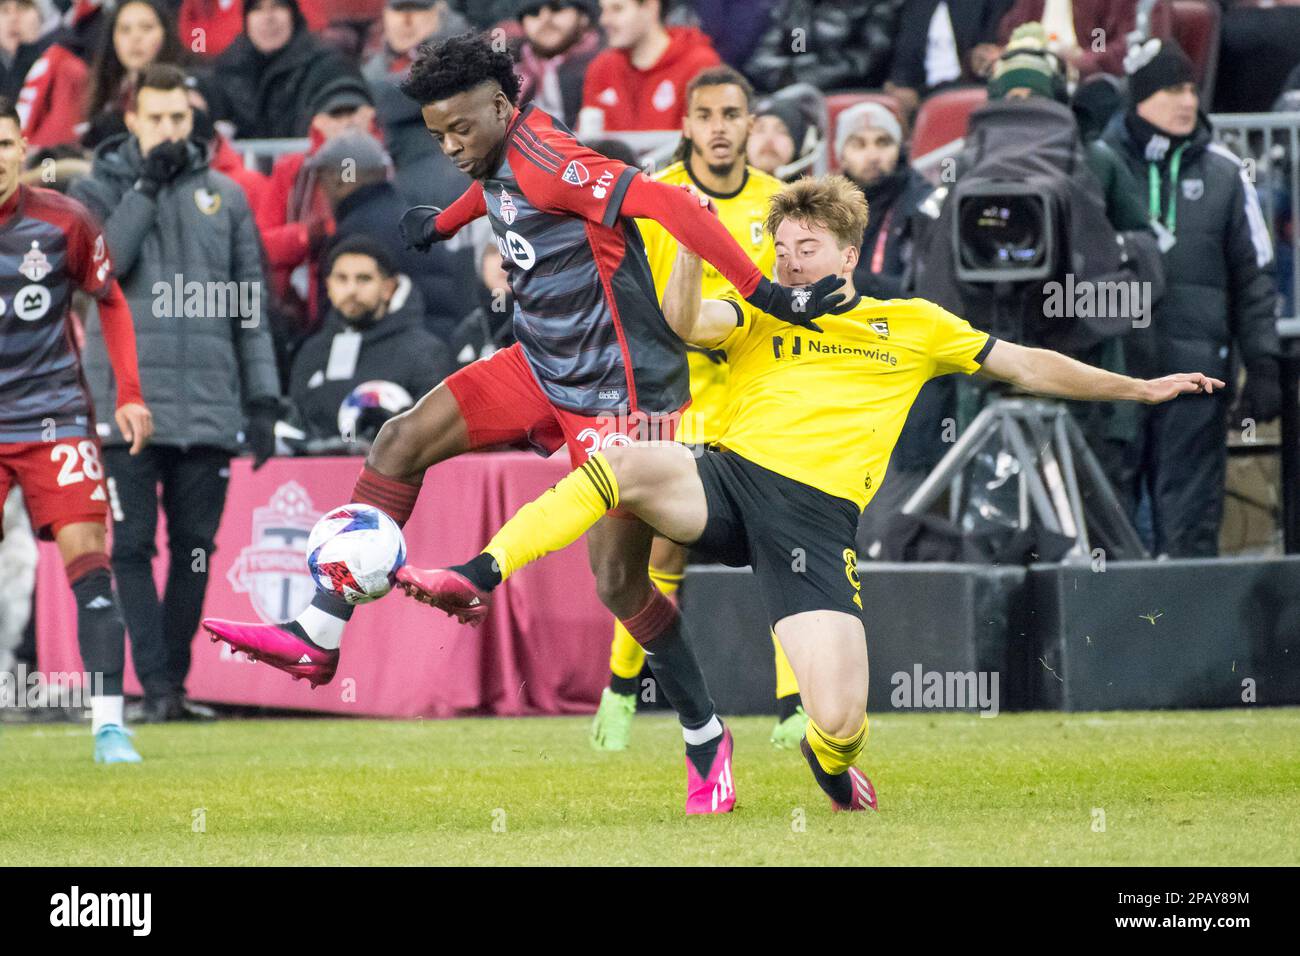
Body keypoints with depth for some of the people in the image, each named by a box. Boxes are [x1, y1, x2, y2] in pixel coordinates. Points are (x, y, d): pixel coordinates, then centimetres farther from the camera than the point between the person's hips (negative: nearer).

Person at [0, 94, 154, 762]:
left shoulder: (63, 223, -6)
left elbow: (111, 302, 9)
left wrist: (129, 395, 3)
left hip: (54, 415, -1)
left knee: (86, 552, -11)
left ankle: (108, 723, -12)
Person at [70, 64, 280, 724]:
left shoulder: (224, 196, 13)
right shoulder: (97, 192, 7)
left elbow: (250, 304, 14)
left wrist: (261, 398, 8)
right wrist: (146, 188, -11)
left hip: (209, 409, 2)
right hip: (127, 403, -2)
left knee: (196, 549, 3)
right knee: (132, 547, -7)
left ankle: (174, 681, 11)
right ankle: (156, 686, -8)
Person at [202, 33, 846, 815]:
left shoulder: (545, 158, -23)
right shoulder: (503, 159, 4)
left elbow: (669, 204, -31)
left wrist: (766, 295, -35)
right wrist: (445, 222, 50)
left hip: (617, 393, -9)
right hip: (543, 370, 9)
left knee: (619, 582, -6)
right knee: (404, 439, -1)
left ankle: (706, 738, 12)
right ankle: (319, 639, 1)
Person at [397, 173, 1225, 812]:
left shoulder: (912, 326, 19)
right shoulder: (759, 316, 20)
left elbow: (1024, 365, 21)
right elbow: (686, 322, -1)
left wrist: (1139, 388, 19)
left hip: (817, 517, -1)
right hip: (729, 479, 1)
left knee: (840, 723, -16)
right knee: (624, 465, -34)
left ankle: (831, 760, 22)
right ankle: (479, 578, -34)